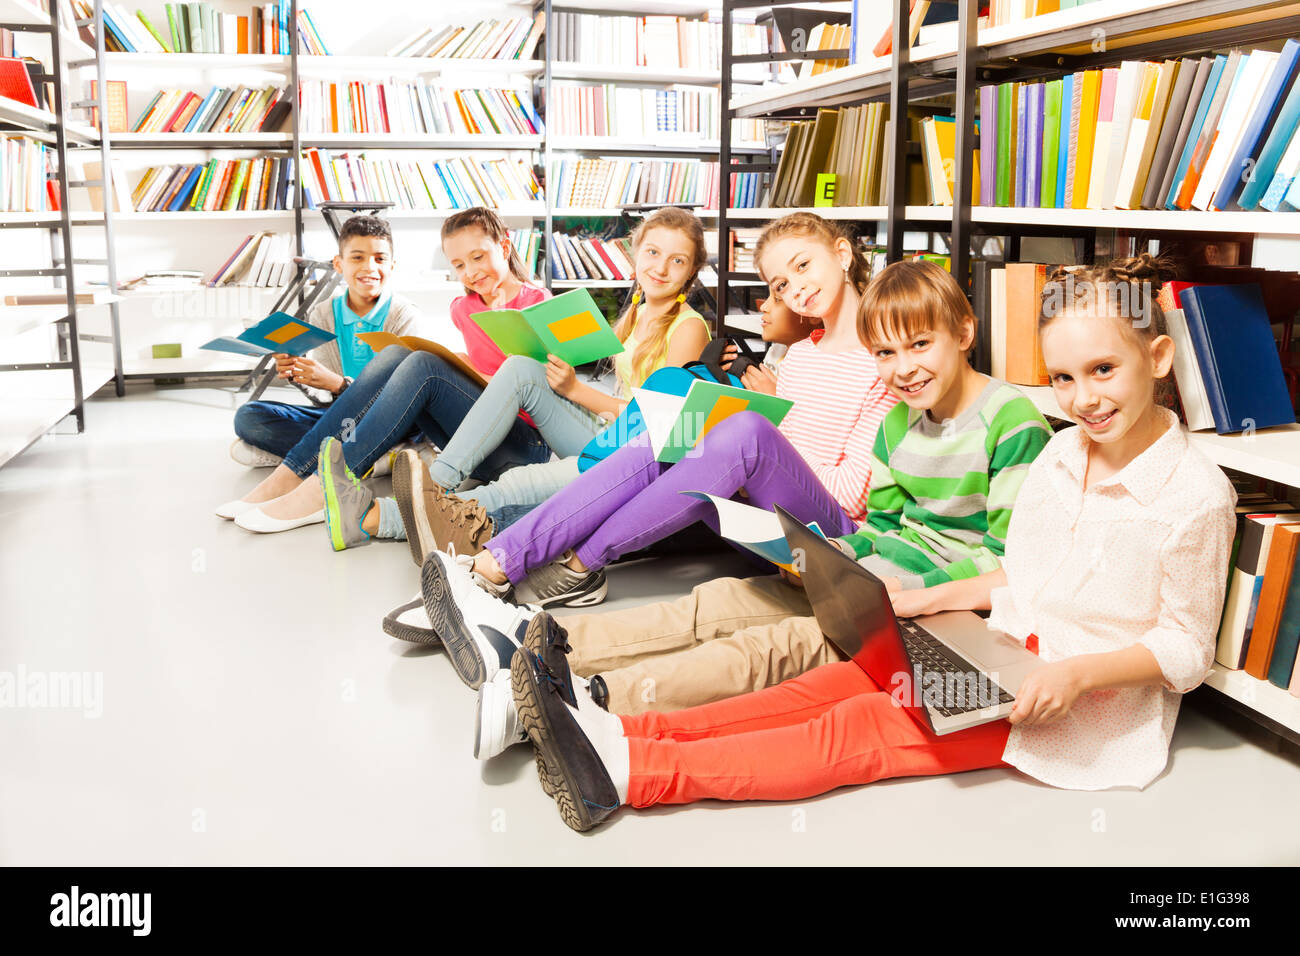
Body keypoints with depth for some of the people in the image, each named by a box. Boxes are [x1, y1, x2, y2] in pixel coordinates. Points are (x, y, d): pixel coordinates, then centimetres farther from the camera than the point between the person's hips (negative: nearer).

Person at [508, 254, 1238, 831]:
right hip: (1006, 655, 7)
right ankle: (616, 732, -27)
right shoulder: (1061, 453, 8)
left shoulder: (1196, 494, -14)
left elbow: (1186, 651, -10)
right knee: (840, 681, -16)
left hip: (1092, 707, -6)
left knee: (858, 727, -23)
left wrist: (1079, 672, -24)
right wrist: (930, 599, 6)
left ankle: (630, 772, -32)